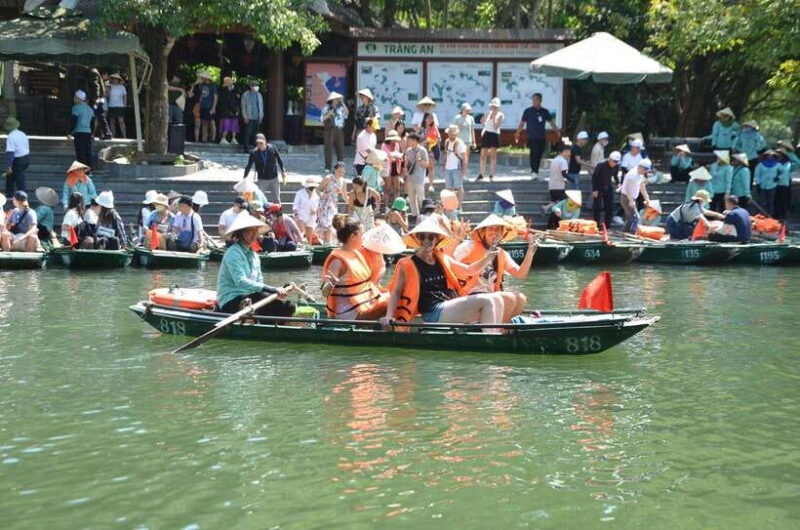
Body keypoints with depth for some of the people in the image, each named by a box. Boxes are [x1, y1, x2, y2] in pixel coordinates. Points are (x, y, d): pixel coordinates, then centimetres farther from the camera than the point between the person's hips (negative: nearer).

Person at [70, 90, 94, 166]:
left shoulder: (76, 107, -6)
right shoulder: (89, 108, 15)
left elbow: (74, 121, -11)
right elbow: (92, 122, 17)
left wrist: (70, 132, -6)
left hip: (79, 132, -6)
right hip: (88, 133, 6)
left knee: (81, 155, -5)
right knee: (88, 153, 8)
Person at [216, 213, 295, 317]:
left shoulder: (254, 255, 17)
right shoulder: (234, 253, -12)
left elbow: (259, 282, 17)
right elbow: (241, 282, -24)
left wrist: (277, 292, -5)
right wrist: (273, 290, -30)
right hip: (231, 303, -9)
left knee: (289, 307, -9)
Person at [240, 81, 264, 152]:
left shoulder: (259, 95, 12)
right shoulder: (246, 96, -1)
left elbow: (261, 106, 18)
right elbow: (243, 106, -1)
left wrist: (261, 116, 11)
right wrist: (245, 117, -7)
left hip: (257, 118, 5)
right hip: (249, 117, -5)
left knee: (255, 133, 4)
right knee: (248, 132, -9)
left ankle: (252, 146, 12)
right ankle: (246, 148, -5)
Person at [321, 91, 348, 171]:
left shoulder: (340, 107, 14)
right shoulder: (326, 108, 2)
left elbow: (346, 113, 0)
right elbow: (323, 119, 0)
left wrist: (342, 103, 0)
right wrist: (328, 114, -17)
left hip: (339, 130, 4)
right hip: (330, 129, -4)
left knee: (340, 149, 3)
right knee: (329, 149, -2)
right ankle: (328, 167, 2)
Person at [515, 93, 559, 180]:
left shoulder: (545, 112, 12)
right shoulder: (528, 111, 2)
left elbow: (551, 122, 18)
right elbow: (522, 123, 3)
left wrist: (557, 131, 5)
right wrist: (517, 133, -6)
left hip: (542, 137, 4)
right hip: (532, 137, -4)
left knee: (539, 155, 5)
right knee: (534, 153, -15)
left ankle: (536, 172, 14)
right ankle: (533, 171, -15)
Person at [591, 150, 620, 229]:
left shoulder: (616, 166, -8)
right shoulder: (601, 165, -21)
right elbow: (594, 177, -14)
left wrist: (617, 183, -5)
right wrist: (594, 190, -16)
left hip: (608, 188, 5)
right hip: (598, 188, -5)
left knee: (609, 208, 4)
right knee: (597, 208, -3)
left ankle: (607, 226, 13)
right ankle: (597, 226, 5)